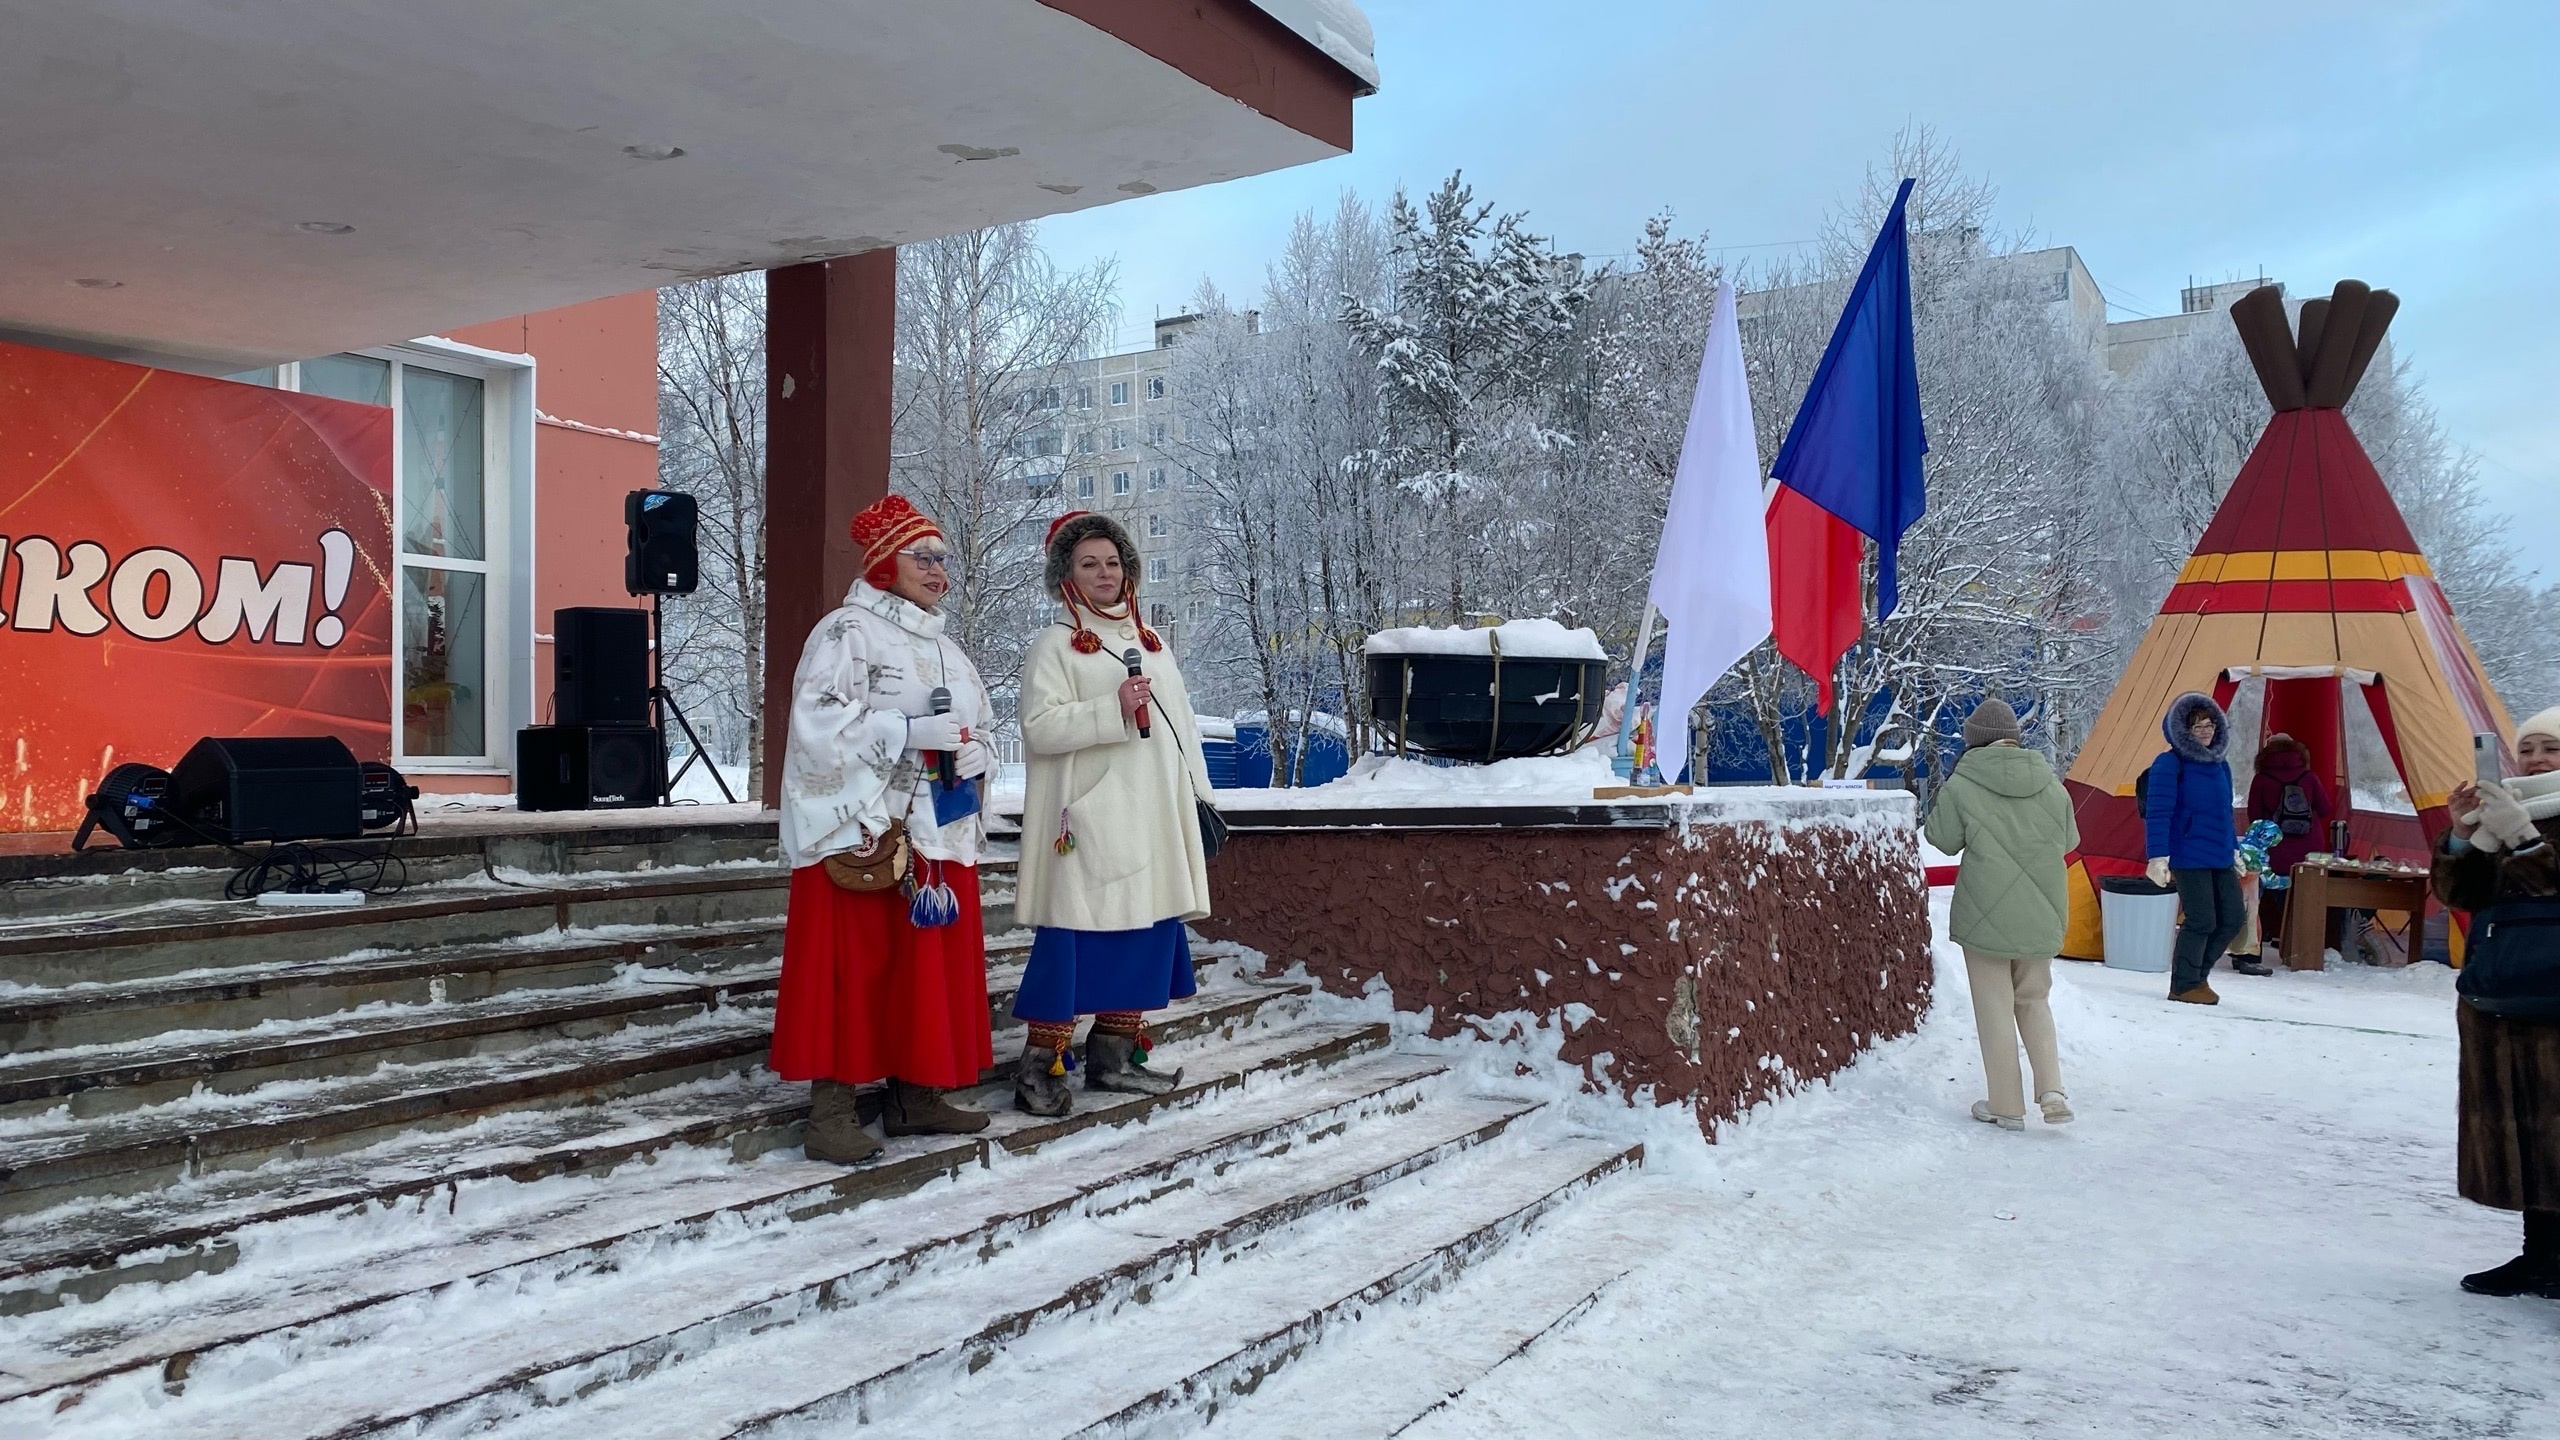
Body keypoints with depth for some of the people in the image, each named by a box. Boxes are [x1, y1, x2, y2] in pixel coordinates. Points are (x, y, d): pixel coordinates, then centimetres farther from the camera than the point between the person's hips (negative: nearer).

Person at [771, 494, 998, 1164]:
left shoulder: (943, 647, 20)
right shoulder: (846, 632, -5)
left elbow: (977, 731, 22)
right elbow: (819, 722, -16)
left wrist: (972, 751, -1)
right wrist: (910, 732, -21)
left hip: (939, 832, 8)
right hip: (865, 831, -8)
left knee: (929, 964, 9)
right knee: (854, 965, -8)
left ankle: (915, 1095, 18)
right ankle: (831, 1108, -4)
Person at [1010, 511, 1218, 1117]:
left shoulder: (1151, 642, 18)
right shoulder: (1057, 645, -2)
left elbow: (1181, 722, 21)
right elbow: (1039, 727, -14)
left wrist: (1199, 794, 16)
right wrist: (1113, 709, -22)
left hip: (1155, 822, 7)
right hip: (1090, 821, -7)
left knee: (1145, 933, 8)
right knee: (1076, 938, -9)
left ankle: (1113, 1054, 18)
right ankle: (1041, 1066, -3)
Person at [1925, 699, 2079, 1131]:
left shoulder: (1962, 786, -12)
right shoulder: (2049, 783, 0)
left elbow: (1945, 839, -5)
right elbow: (2069, 840, 10)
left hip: (1985, 914, -4)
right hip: (2041, 917, 4)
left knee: (1996, 1008, 6)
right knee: (2034, 1000, 19)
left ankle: (2007, 1105, 11)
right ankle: (2052, 1090, 5)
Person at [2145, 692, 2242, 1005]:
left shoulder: (2220, 765, 13)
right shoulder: (2170, 764, -9)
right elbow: (2158, 813, -14)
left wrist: (2234, 849, 23)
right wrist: (2158, 856, -19)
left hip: (2221, 858, 8)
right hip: (2189, 858, -8)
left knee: (2232, 919, 7)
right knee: (2201, 921, -7)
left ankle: (2196, 974, 24)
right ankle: (2184, 986, 8)